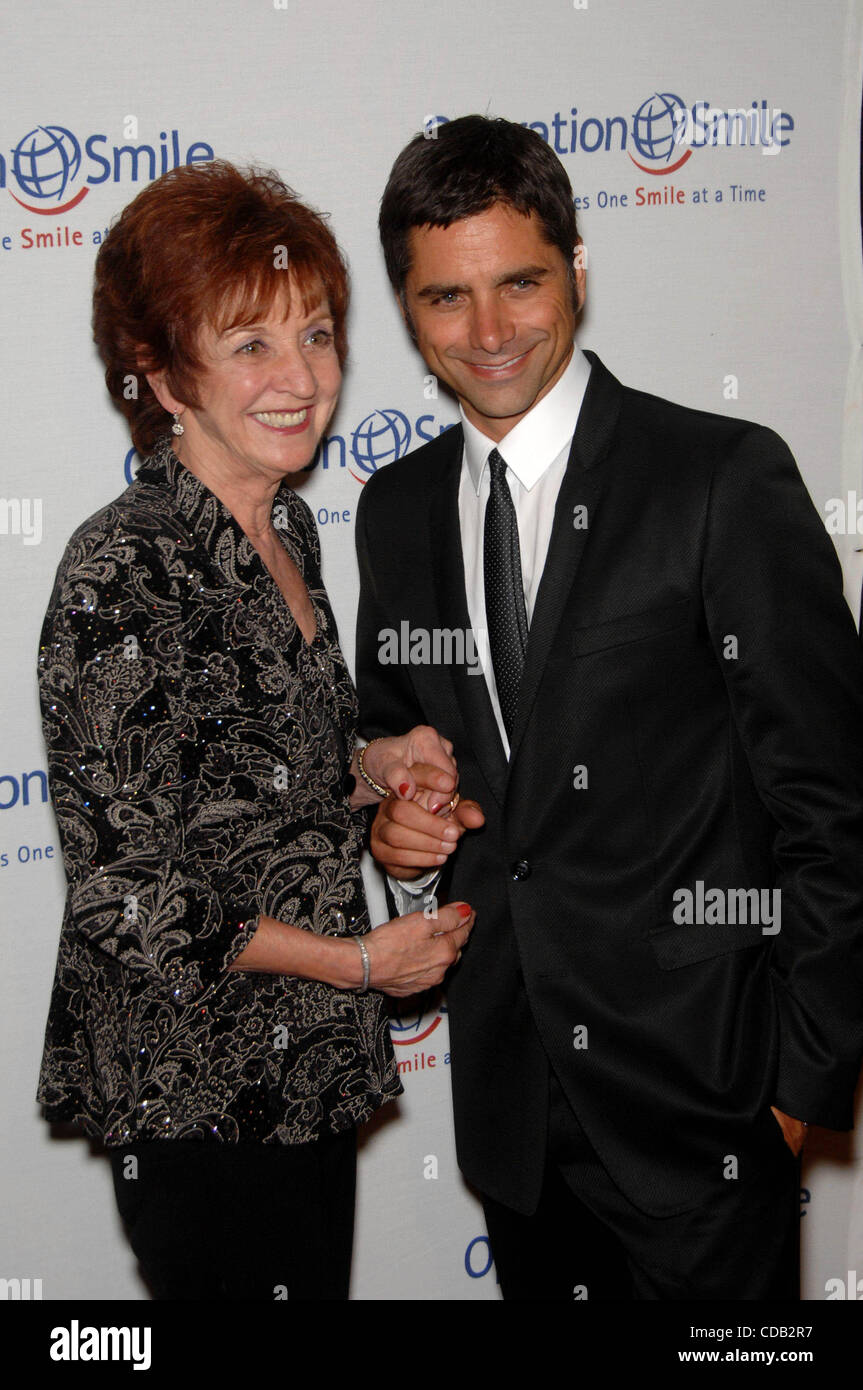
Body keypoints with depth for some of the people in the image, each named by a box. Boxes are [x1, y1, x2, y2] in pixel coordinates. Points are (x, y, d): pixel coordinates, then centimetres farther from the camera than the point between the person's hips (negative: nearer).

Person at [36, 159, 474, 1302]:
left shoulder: (287, 527, 5)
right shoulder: (123, 572, -21)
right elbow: (126, 889, -20)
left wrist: (368, 768, -2)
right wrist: (361, 959, -14)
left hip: (311, 1066, 8)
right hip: (197, 1090, -8)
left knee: (318, 1283, 20)